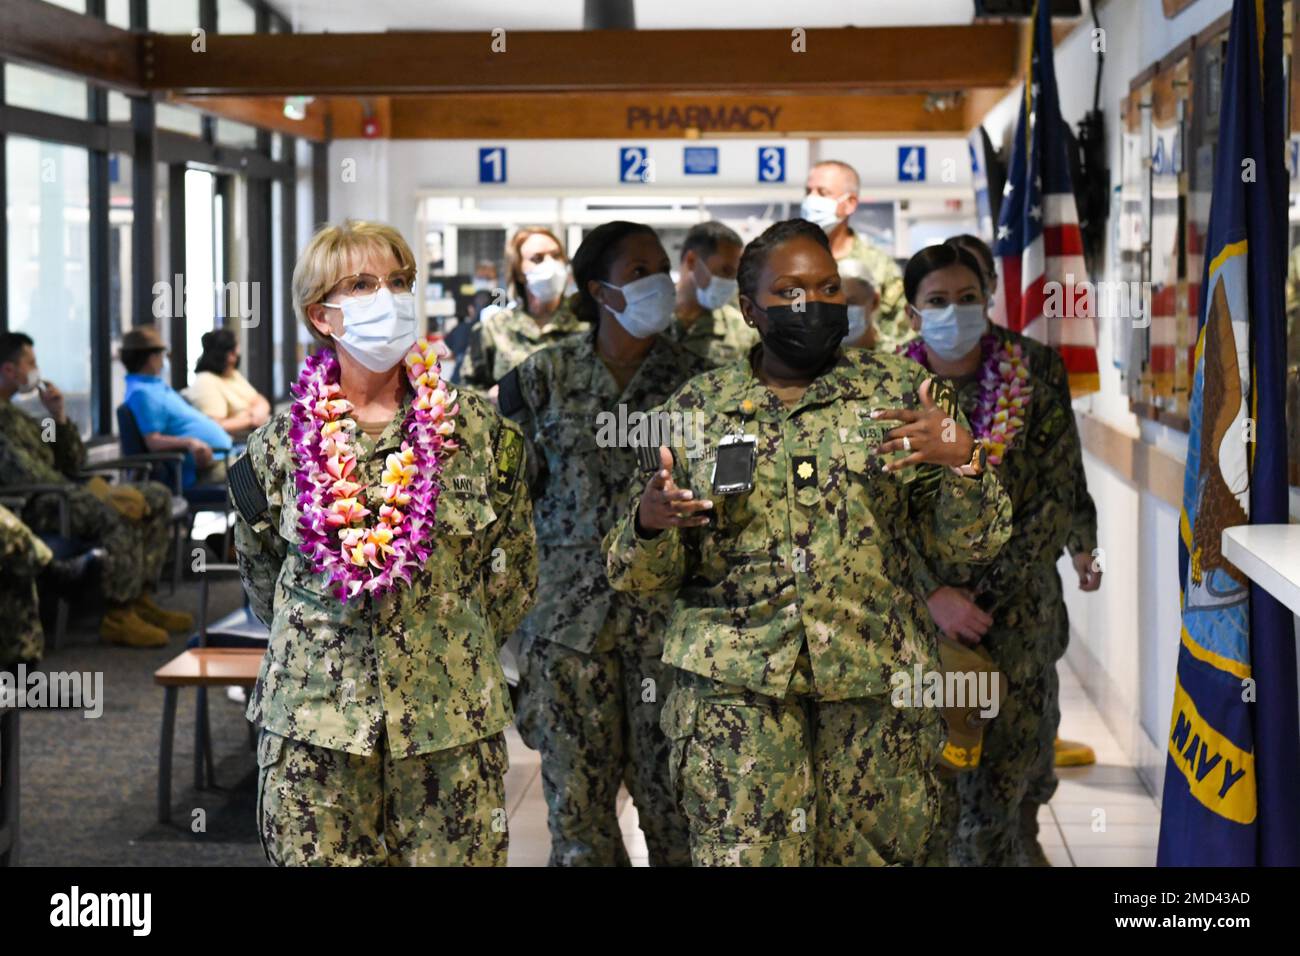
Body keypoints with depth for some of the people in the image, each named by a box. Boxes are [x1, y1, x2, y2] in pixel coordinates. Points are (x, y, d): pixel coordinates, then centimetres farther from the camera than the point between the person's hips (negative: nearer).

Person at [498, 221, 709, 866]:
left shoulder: (691, 379, 3)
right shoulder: (543, 377, 1)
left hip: (669, 613, 0)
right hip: (570, 613, 0)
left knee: (668, 789, 0)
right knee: (575, 795, 3)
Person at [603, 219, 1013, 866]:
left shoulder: (896, 391, 6)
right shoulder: (697, 409, 7)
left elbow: (970, 543, 4)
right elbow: (641, 575, 9)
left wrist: (961, 458, -15)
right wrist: (649, 521, -14)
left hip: (877, 677, 1)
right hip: (736, 685, -1)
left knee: (877, 853, 6)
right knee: (746, 855, -7)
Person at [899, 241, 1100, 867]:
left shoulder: (1035, 370, -6)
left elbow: (1059, 490, -6)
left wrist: (986, 590, -11)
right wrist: (935, 593, -16)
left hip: (1018, 598, -1)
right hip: (919, 597, 1)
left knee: (1002, 762, -6)